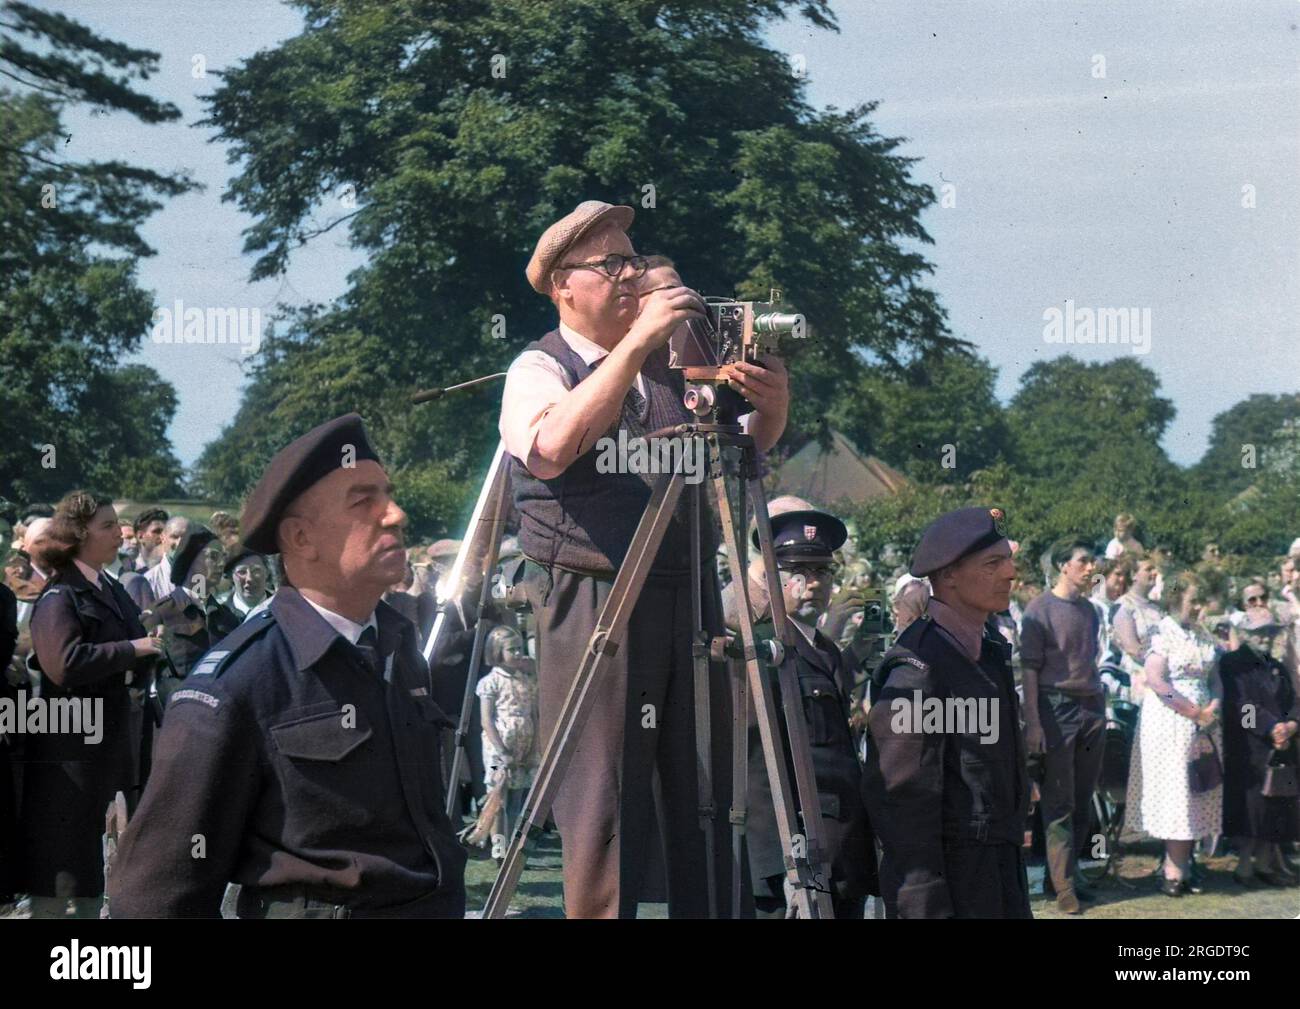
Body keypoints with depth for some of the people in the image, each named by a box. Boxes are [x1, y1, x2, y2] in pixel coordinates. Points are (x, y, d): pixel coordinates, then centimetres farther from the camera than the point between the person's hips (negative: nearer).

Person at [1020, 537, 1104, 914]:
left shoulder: (1089, 609, 12)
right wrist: (1033, 723, -14)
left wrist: (1102, 707, 16)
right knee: (1059, 801, -1)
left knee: (1082, 801, 7)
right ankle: (1063, 885, 2)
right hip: (1058, 707, -6)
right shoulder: (1040, 610, -6)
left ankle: (1063, 872, 16)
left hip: (1092, 708, 6)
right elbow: (1029, 668, -9)